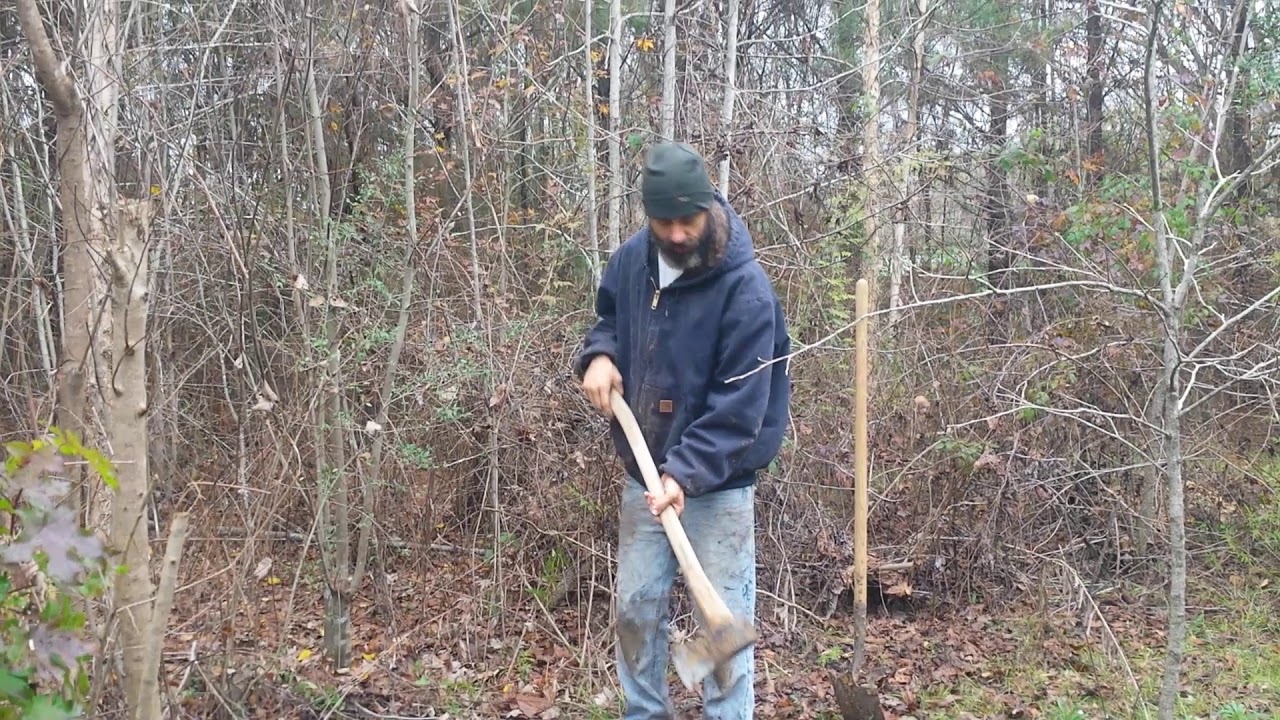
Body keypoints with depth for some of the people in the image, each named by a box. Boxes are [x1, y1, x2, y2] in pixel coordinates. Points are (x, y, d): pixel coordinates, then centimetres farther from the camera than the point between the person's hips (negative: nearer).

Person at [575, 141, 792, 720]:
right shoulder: (631, 259, -4)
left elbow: (738, 406, -23)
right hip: (643, 474, 6)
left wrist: (687, 473, -34)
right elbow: (610, 316, 17)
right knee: (636, 606, 16)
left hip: (717, 484, -6)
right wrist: (599, 355, -6)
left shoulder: (746, 290, -21)